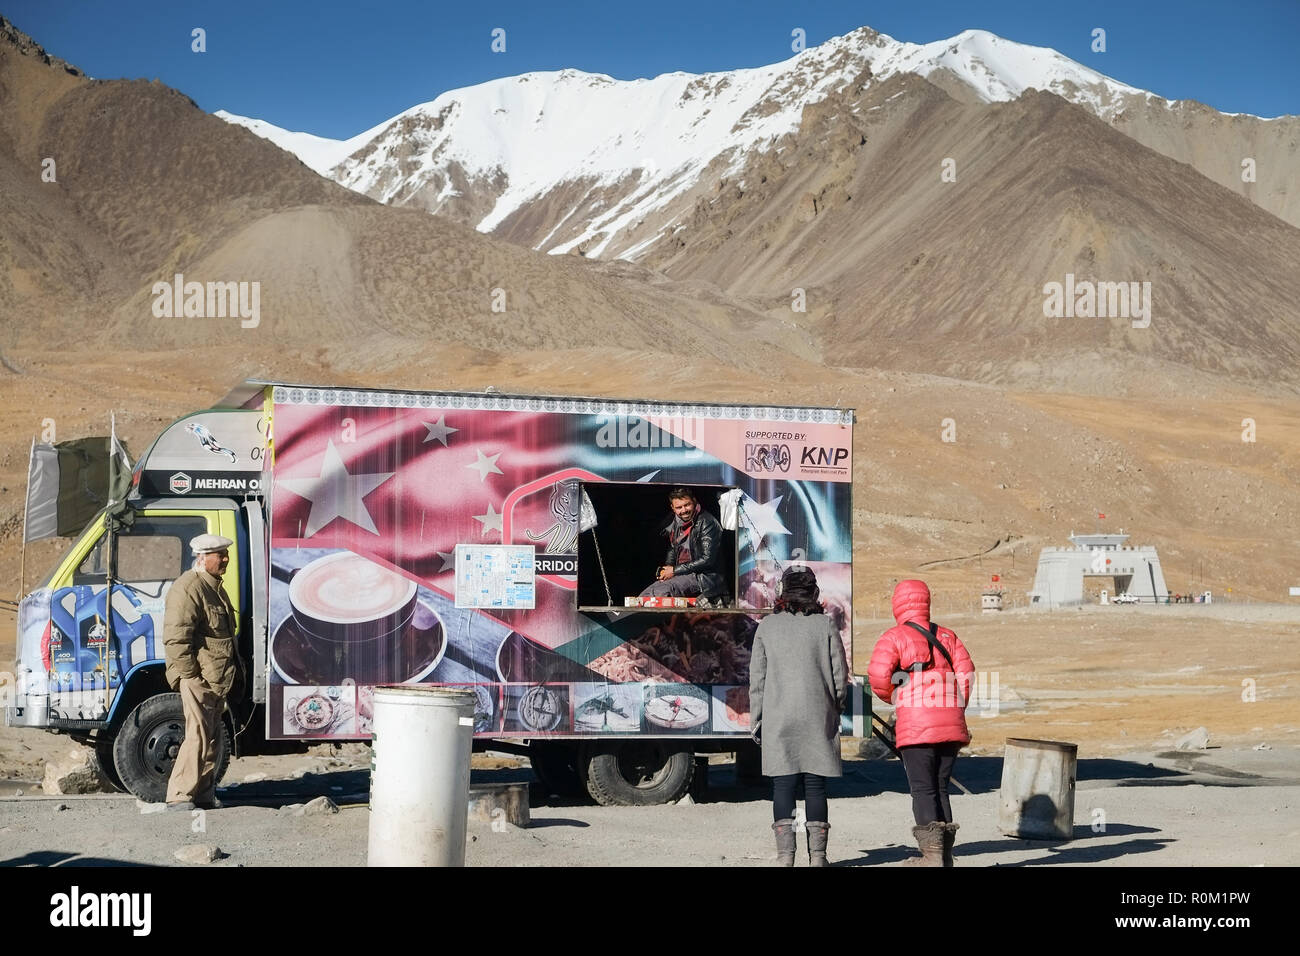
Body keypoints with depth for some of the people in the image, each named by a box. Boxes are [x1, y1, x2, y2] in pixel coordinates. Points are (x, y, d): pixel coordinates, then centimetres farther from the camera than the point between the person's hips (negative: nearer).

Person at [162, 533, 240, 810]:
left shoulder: (214, 587, 18)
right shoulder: (187, 588, -14)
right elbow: (175, 638, -20)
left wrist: (229, 675, 21)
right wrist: (190, 675, -21)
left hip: (217, 680, 10)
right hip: (199, 677, -10)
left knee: (211, 738, 12)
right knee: (198, 737, -10)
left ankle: (204, 796, 19)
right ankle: (179, 797, -6)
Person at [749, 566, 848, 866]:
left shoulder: (767, 626, 2)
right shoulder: (825, 624, 0)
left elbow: (757, 679, 3)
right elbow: (840, 675, 2)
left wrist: (756, 721, 10)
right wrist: (835, 708, 18)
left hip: (778, 718, 0)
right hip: (818, 718, 0)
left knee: (783, 784, 2)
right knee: (815, 784, 3)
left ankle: (785, 854, -3)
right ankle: (817, 855, 3)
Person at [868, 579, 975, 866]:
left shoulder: (894, 637, 0)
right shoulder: (947, 636, 15)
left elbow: (878, 675, -13)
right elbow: (966, 673, 6)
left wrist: (891, 698, 7)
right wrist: (956, 709, 14)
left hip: (916, 727, -5)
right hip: (951, 727, 5)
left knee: (923, 790, -1)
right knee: (941, 788, 13)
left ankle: (932, 855, -10)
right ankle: (945, 855, 12)